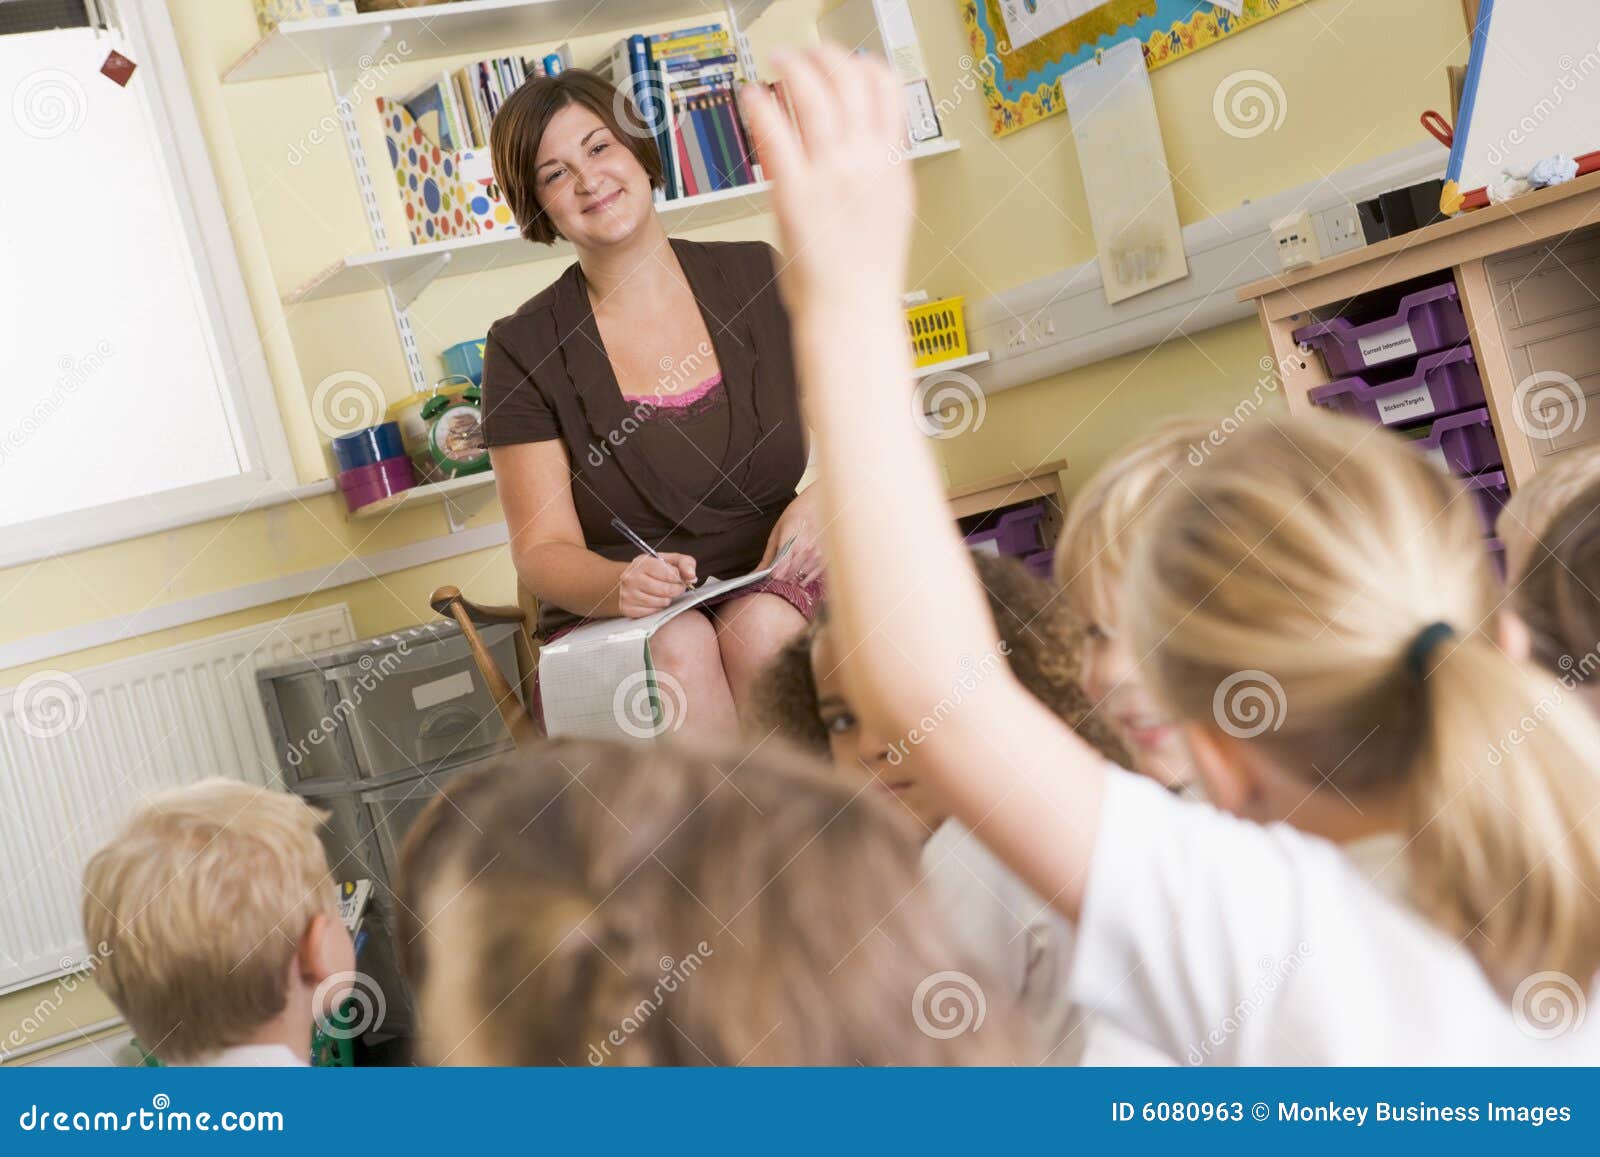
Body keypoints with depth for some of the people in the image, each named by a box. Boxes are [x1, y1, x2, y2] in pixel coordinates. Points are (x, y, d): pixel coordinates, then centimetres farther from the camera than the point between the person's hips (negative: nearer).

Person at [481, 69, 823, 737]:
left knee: (761, 628, -32)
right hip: (609, 618, -1)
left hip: (775, 586, 1)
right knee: (679, 647, -33)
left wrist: (823, 501, -15)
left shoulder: (757, 279, 7)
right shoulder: (525, 350, 0)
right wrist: (623, 585, -27)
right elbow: (542, 549, -3)